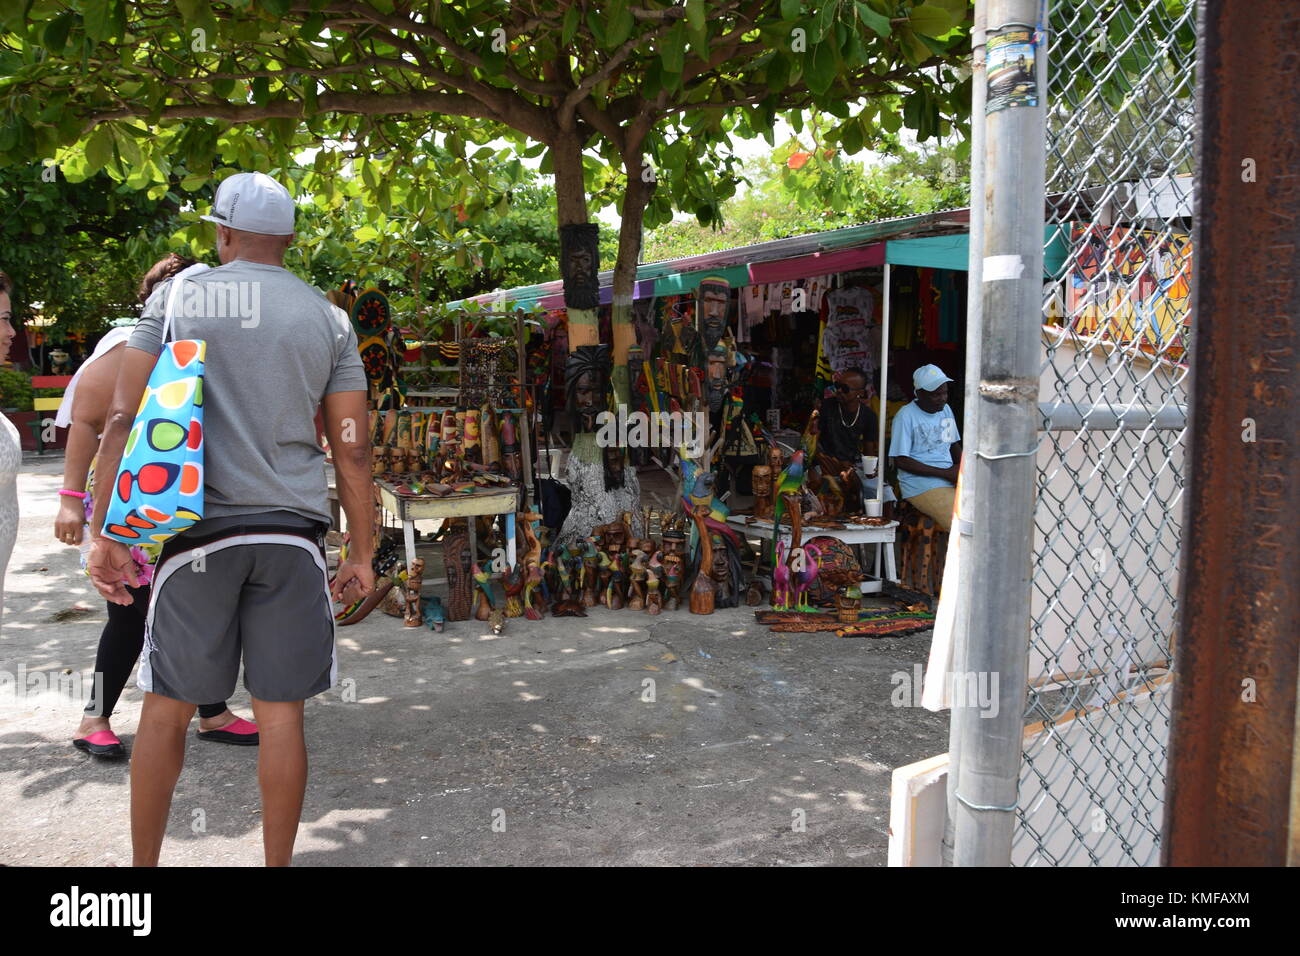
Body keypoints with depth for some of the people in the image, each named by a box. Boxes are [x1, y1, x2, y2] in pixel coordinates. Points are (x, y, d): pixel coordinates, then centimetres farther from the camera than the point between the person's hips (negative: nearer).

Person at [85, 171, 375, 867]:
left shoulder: (176, 296, 5)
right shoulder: (329, 319, 7)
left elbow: (122, 420, -3)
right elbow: (352, 450, 5)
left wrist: (103, 533, 0)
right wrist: (362, 554, 11)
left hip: (198, 528, -1)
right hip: (291, 532, 1)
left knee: (167, 705, 11)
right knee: (280, 711, 6)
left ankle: (144, 863, 23)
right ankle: (277, 863, 16)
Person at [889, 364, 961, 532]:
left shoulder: (946, 409, 15)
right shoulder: (906, 416, -7)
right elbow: (900, 460, -11)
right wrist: (945, 473, -13)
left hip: (951, 479, 7)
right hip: (921, 484, -7)